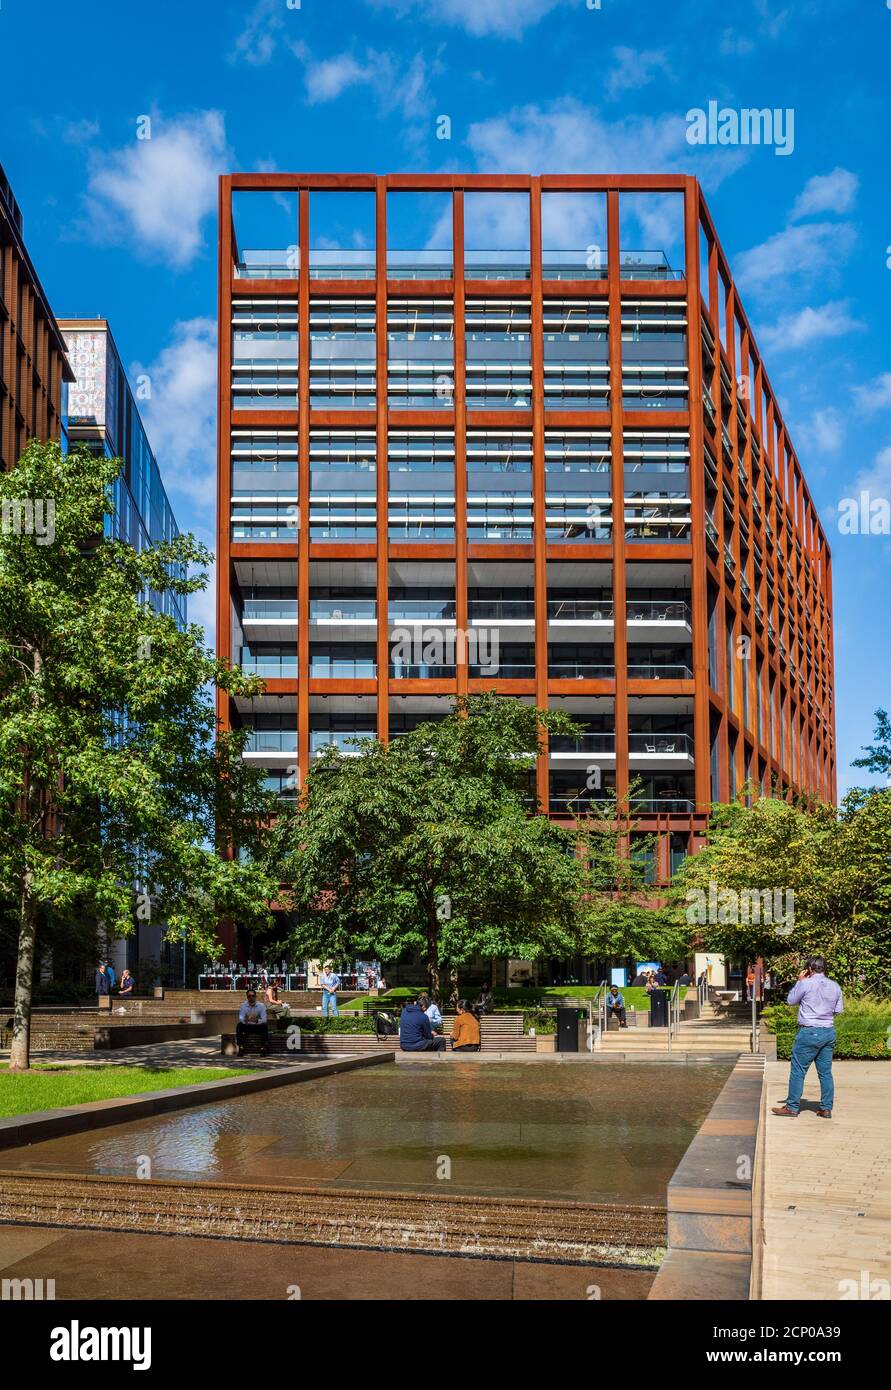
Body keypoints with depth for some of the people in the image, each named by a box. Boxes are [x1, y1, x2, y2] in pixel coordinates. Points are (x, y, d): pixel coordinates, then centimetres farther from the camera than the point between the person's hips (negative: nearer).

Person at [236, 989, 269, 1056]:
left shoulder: (261, 1005, -9)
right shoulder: (244, 1005, -6)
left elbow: (264, 1020, -16)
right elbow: (240, 1018, -15)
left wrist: (256, 1020, -37)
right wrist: (245, 1020, -39)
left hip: (258, 1026, -1)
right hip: (247, 1027, 1)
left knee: (264, 1025, -32)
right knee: (239, 1025, -28)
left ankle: (264, 1048, -29)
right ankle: (241, 1048, -28)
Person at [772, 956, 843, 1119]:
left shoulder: (806, 984, -10)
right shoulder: (834, 986, 6)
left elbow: (790, 1000, 3)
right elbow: (839, 1009, 12)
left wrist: (799, 981, 10)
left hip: (809, 1032, -6)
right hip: (829, 1032, 6)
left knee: (798, 1070, 1)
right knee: (825, 1072, 9)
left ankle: (792, 1106, 3)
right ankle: (826, 1109, 10)